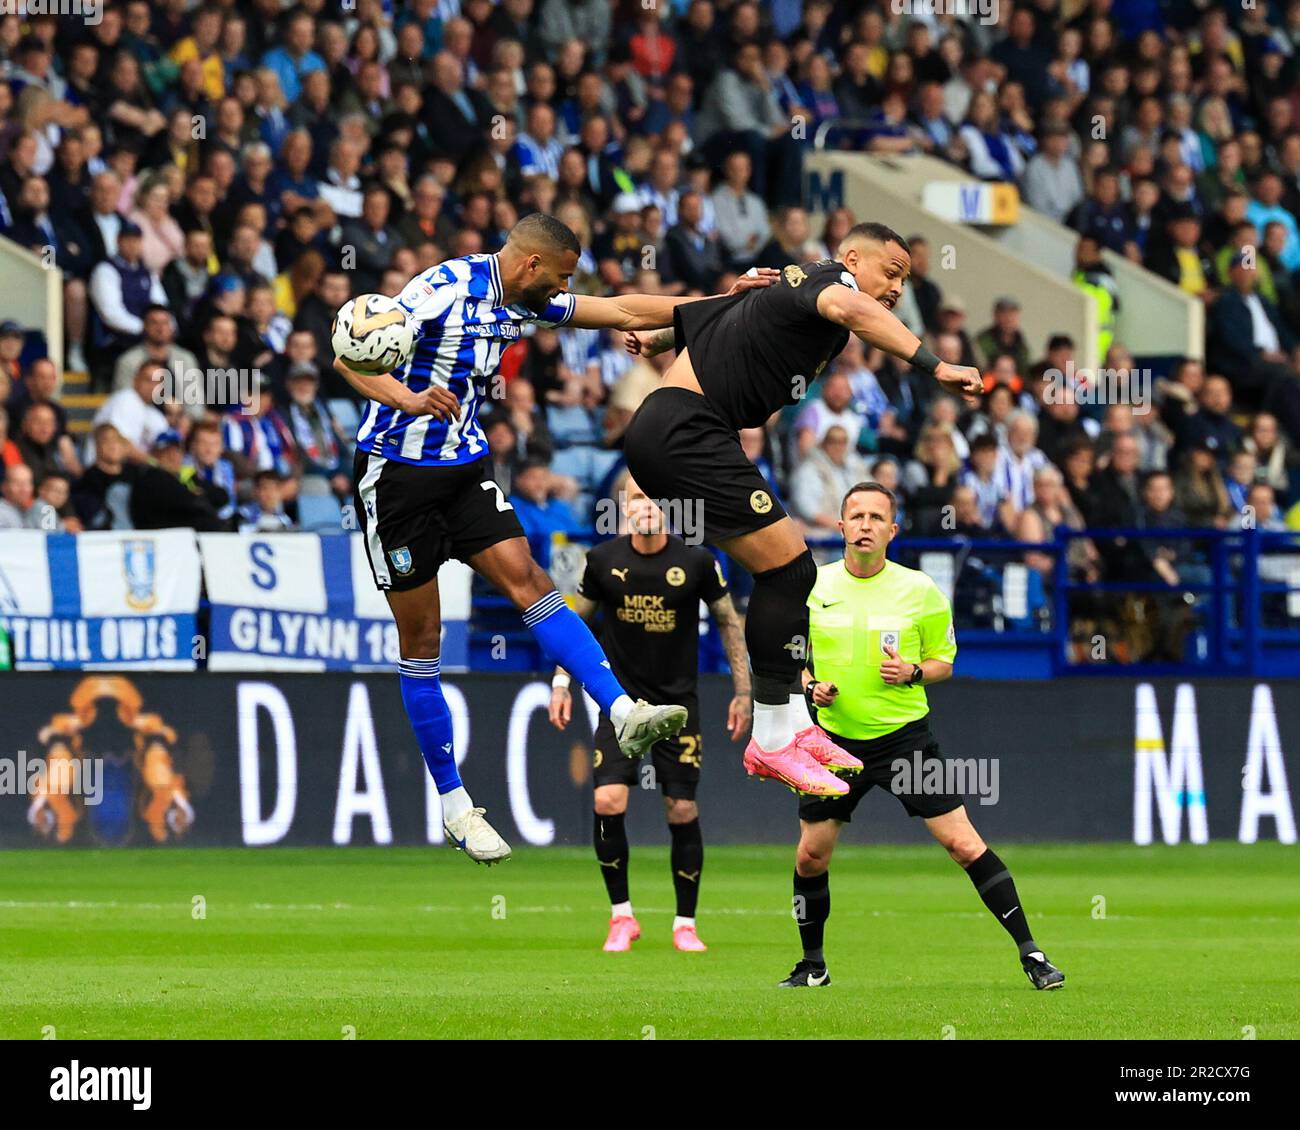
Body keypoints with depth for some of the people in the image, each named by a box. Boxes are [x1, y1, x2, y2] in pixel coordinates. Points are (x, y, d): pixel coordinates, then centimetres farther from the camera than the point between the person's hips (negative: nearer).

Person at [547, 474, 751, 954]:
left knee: (683, 812, -2)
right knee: (608, 802, -15)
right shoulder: (603, 560, -4)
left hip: (678, 703, 0)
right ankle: (621, 915, -1)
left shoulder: (697, 562, -7)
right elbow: (576, 619, 11)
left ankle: (685, 923, 13)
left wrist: (742, 692, 5)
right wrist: (561, 682, 3)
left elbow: (729, 620, 7)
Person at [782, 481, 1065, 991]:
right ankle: (813, 964, 25)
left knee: (963, 843, -9)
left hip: (904, 734, -2)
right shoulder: (812, 587, 0)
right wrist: (809, 686, -7)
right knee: (810, 857, 2)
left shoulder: (920, 591, -4)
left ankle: (1030, 953, -4)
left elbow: (944, 661, 7)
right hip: (835, 738, 2)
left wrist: (912, 673, -14)